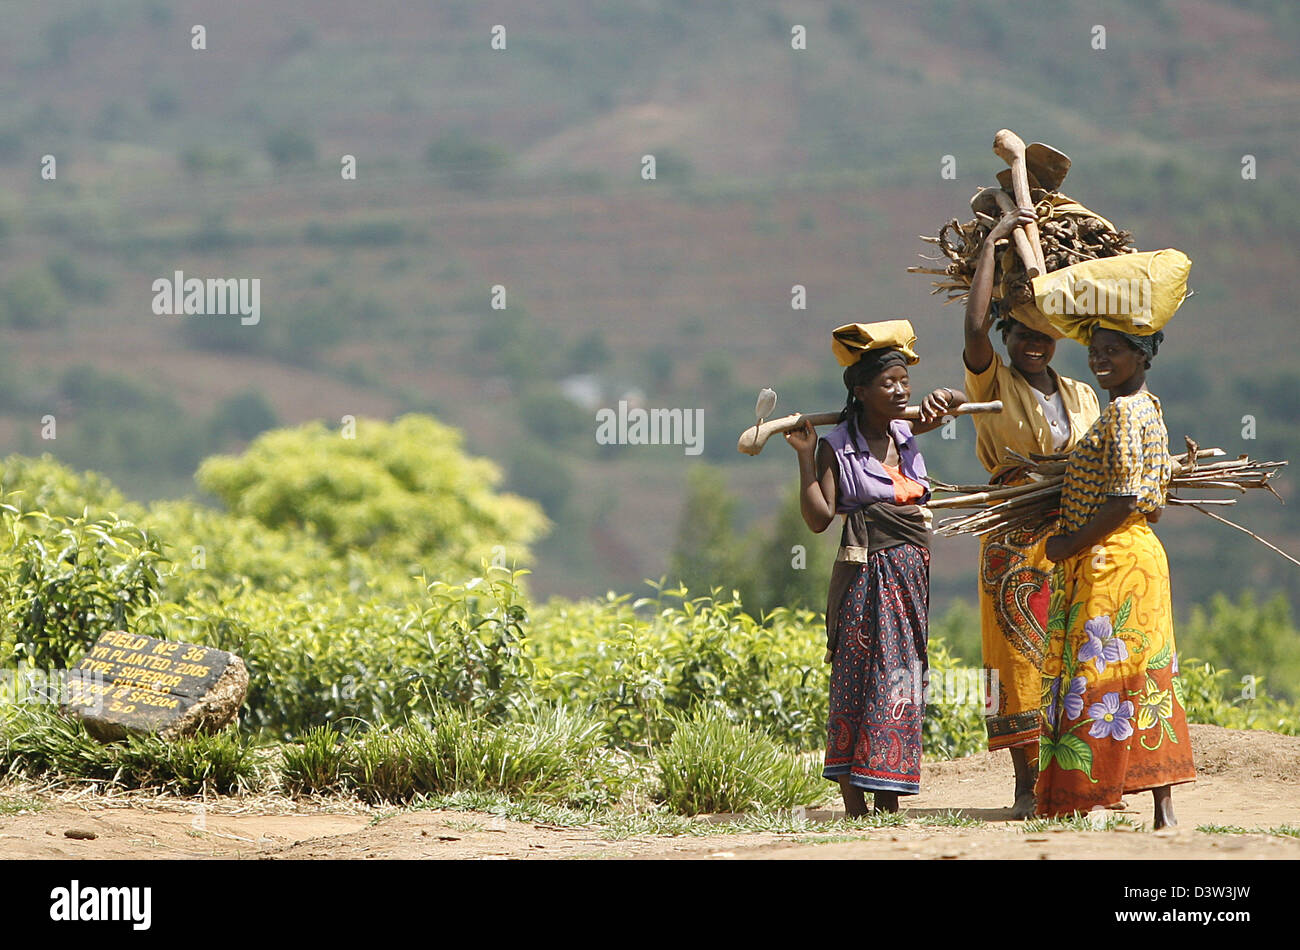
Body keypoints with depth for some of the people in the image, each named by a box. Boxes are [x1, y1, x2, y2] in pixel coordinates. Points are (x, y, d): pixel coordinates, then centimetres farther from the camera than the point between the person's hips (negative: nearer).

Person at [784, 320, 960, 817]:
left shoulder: (905, 433, 9)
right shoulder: (837, 447, -7)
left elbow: (954, 402, 25)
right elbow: (819, 518, -11)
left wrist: (941, 399, 2)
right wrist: (806, 458, -17)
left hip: (913, 573, 6)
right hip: (868, 576, -6)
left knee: (900, 682, 7)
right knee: (863, 683, -7)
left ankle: (888, 803, 12)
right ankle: (855, 808, -5)